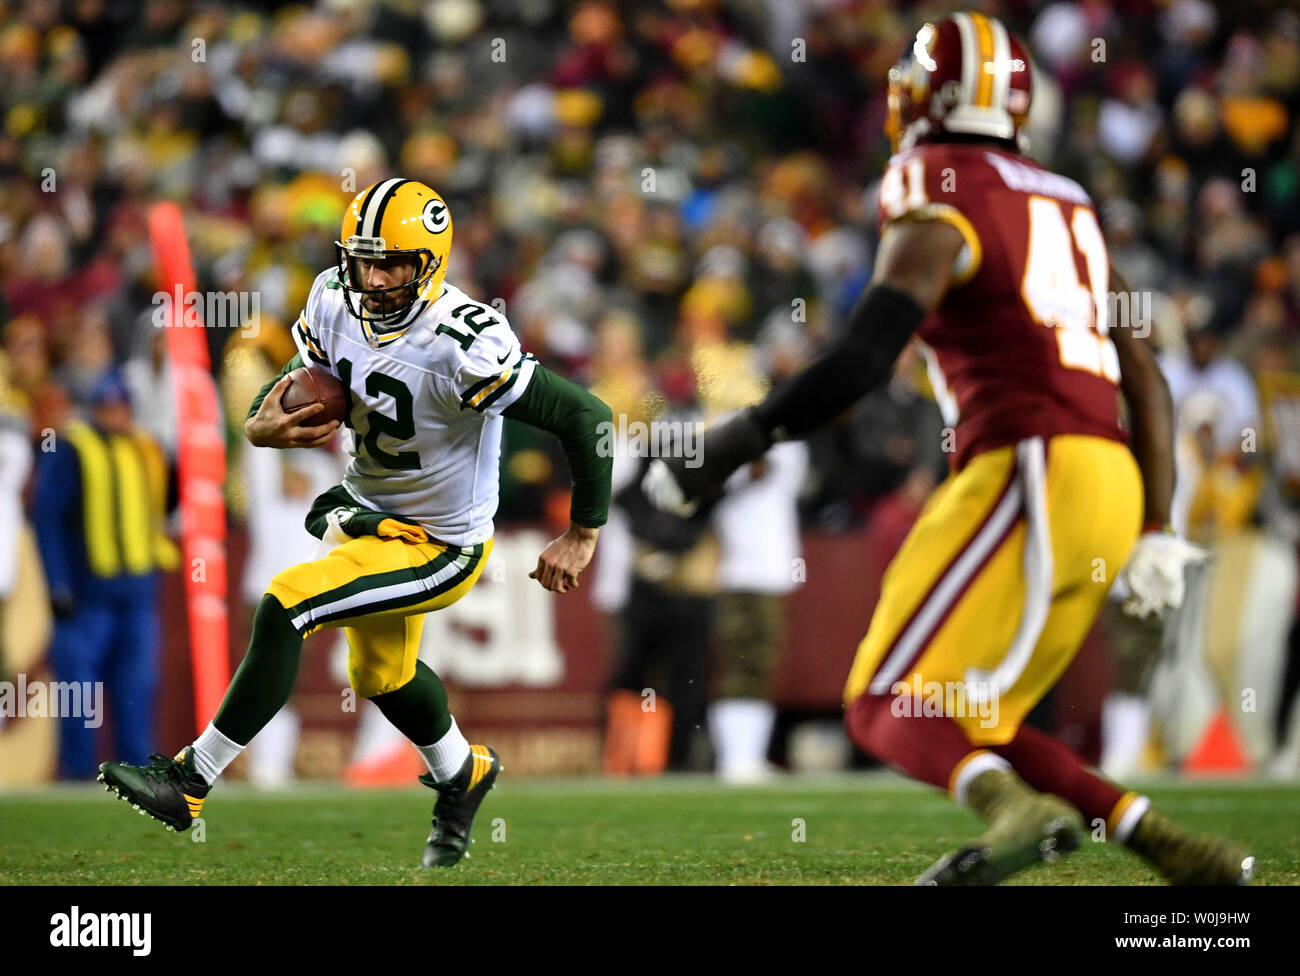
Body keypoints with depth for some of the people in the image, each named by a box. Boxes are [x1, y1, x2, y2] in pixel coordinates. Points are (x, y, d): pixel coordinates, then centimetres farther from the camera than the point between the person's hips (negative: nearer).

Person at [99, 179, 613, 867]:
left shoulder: (464, 346, -33)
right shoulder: (335, 301, -13)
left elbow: (585, 416, -28)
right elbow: (296, 377, 3)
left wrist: (582, 538, -19)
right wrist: (260, 427, -21)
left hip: (439, 547, -8)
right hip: (366, 508, 8)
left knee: (285, 606, -22)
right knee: (381, 674, 28)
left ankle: (188, 782, -11)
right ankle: (462, 774, 58)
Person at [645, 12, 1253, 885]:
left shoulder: (937, 215, -3)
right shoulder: (1065, 208, 23)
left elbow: (860, 361, -16)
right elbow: (1147, 381, 23)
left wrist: (722, 451, -12)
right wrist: (1154, 535, 23)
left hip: (1034, 477, -8)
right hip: (1110, 484, 8)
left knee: (884, 708, -9)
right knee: (970, 725, 15)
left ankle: (1017, 810, -40)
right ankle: (1178, 851, 1)